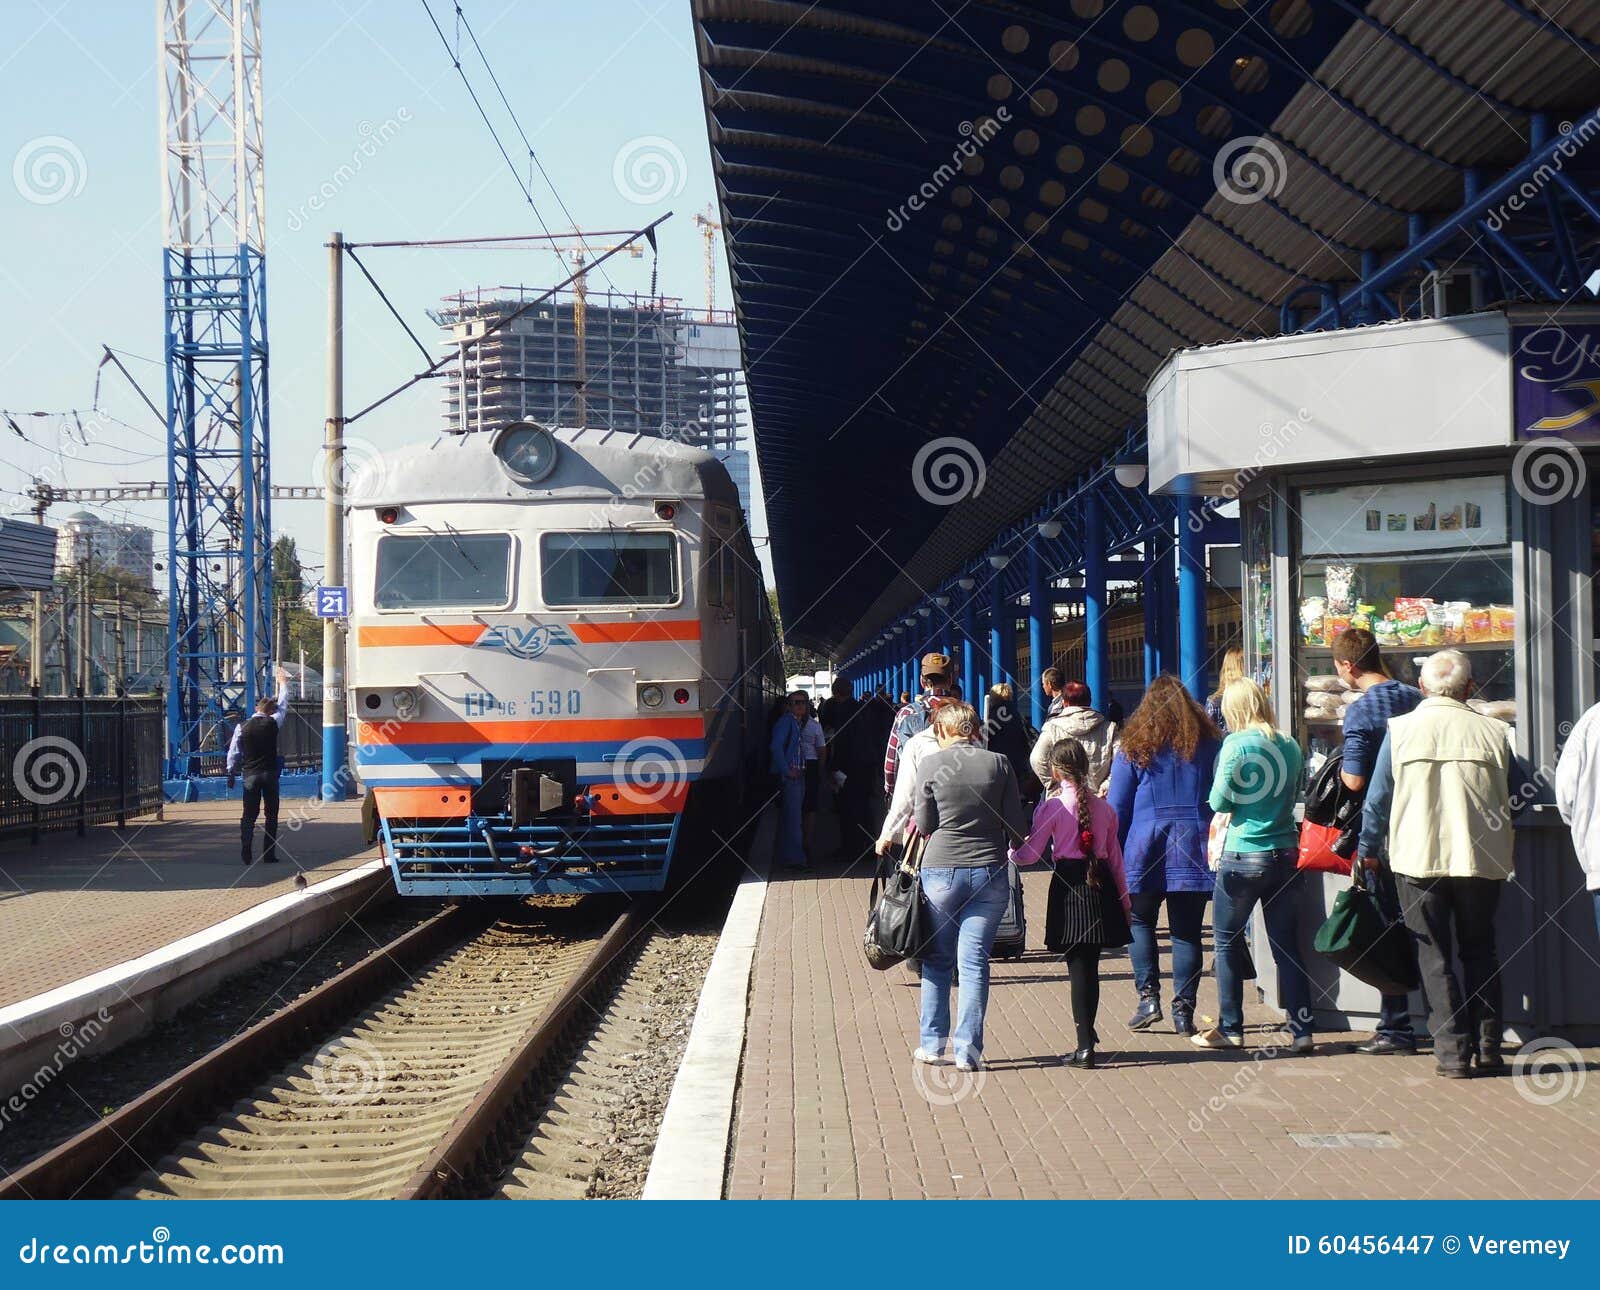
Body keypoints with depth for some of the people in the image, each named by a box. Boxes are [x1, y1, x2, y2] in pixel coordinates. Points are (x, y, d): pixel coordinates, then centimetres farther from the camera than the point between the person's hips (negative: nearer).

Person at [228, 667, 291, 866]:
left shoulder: (242, 727, -2)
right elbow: (283, 705, 12)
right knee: (271, 814, 6)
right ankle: (269, 855, 3)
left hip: (250, 775, 1)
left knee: (249, 815, 3)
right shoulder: (273, 723, -4)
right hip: (270, 773, -1)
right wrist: (283, 683, 26)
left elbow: (233, 751, 1)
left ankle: (246, 852, -11)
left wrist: (231, 773, 11)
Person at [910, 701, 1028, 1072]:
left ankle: (932, 1043, 19)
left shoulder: (931, 764, -3)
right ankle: (968, 1049, 0)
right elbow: (1017, 825, 1)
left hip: (941, 871, -1)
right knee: (974, 961, 3)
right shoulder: (998, 764, 0)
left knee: (937, 959, 13)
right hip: (989, 872, 1)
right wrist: (1010, 847, 22)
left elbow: (924, 824, 0)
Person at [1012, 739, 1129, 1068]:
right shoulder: (1103, 806, 6)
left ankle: (1085, 1047, -4)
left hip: (1069, 883, -4)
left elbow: (1031, 853, -6)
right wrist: (1124, 896, 19)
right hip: (1101, 884, 4)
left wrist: (1009, 853, 15)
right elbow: (1115, 855, 11)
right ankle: (1087, 1034, 22)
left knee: (1078, 966, -1)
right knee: (1090, 966, 13)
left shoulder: (1052, 806, -7)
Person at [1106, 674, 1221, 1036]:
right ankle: (1183, 1011, 3)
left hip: (1146, 850, -2)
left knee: (1139, 921, 15)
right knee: (1187, 932, 5)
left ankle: (1148, 996, 2)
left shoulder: (1134, 748, 0)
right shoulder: (1209, 744, 7)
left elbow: (1116, 808, 1)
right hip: (1195, 852, 2)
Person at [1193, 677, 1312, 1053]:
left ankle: (1229, 1029, 13)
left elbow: (1219, 801, -9)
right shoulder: (1290, 746, 4)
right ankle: (1302, 1031, 6)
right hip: (1286, 854, 5)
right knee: (1287, 946, 8)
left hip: (1243, 857, -5)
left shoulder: (1237, 744, -12)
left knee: (1227, 943, 9)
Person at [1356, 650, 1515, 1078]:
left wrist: (1368, 851, 15)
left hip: (1418, 860, -1)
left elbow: (1377, 799, 1)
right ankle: (1488, 1045, 16)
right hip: (1482, 859, 1)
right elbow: (1510, 800, 7)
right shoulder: (1493, 732, -2)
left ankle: (1452, 1050, 4)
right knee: (1480, 950, 17)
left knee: (1434, 956, 7)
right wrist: (1504, 857, 24)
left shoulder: (1399, 730, -3)